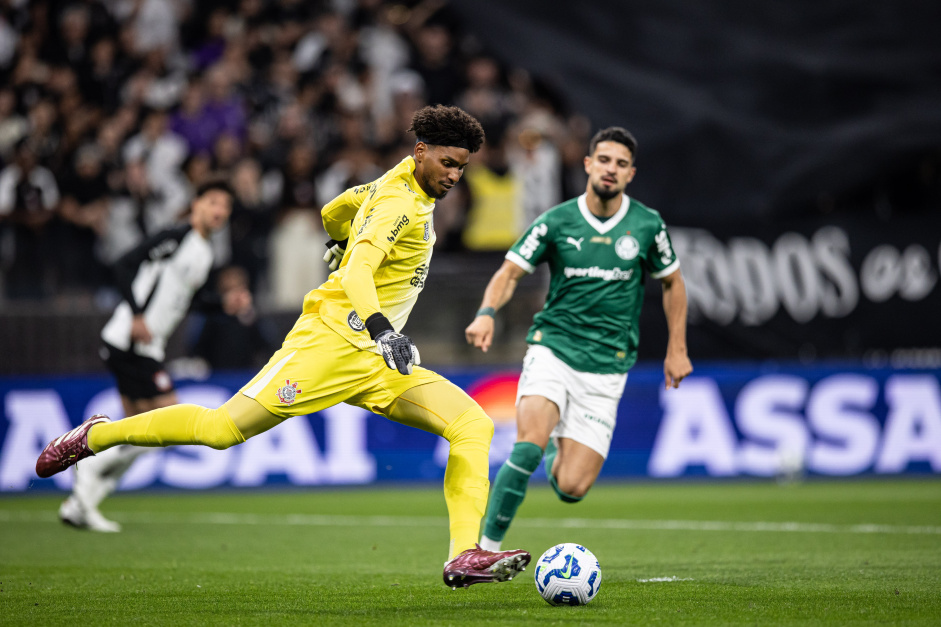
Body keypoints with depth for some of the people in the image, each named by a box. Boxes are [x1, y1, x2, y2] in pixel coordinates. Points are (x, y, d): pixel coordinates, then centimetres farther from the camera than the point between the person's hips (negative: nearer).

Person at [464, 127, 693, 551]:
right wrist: (487, 313, -21)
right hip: (552, 349, -1)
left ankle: (560, 452, 29)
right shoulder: (556, 222, -1)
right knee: (529, 444, -29)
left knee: (571, 488, -8)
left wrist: (677, 349, 14)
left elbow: (672, 282, 16)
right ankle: (487, 547, -18)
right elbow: (510, 272, -1)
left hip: (607, 368, 1)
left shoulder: (647, 226, 2)